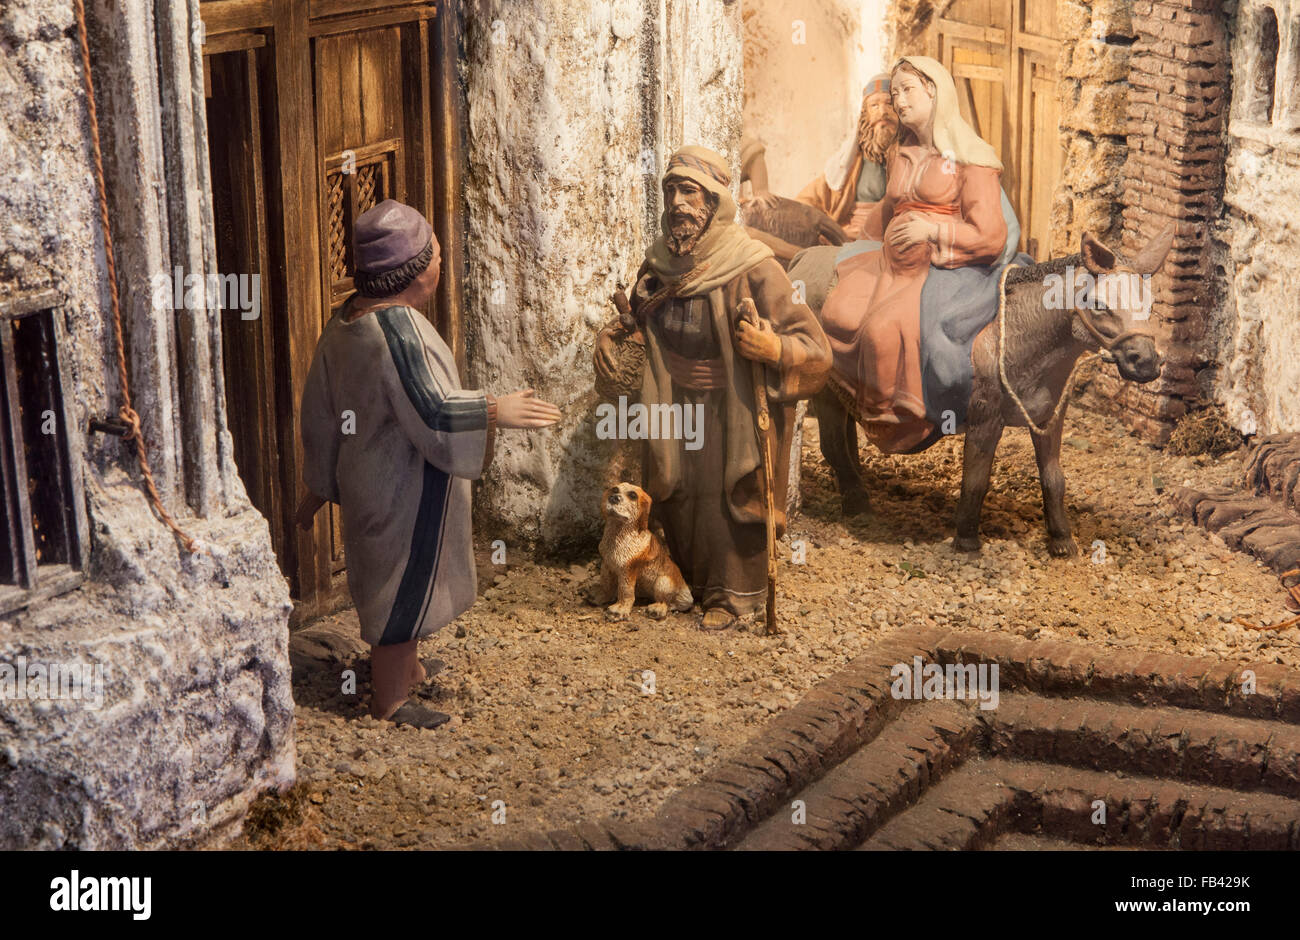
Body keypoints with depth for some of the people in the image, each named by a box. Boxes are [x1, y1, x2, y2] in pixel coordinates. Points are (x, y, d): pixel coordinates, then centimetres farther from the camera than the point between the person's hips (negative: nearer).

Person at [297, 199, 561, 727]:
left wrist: (319, 487, 17)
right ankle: (390, 702, 18)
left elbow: (320, 412, 9)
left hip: (364, 475, 9)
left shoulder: (347, 319, 2)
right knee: (404, 589, 5)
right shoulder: (398, 328, -26)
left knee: (384, 577, 25)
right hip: (406, 487, -9)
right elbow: (430, 411, -32)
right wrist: (495, 412, -21)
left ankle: (401, 671, 44)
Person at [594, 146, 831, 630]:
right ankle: (688, 583, 31)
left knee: (727, 494, 1)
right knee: (675, 491, 10)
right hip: (675, 403, 5)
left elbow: (814, 347, -16)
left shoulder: (752, 269, -18)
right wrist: (609, 335, 2)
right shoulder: (661, 262, -1)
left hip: (732, 407, -5)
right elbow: (637, 313, 21)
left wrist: (773, 349, -35)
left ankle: (736, 594, 20)